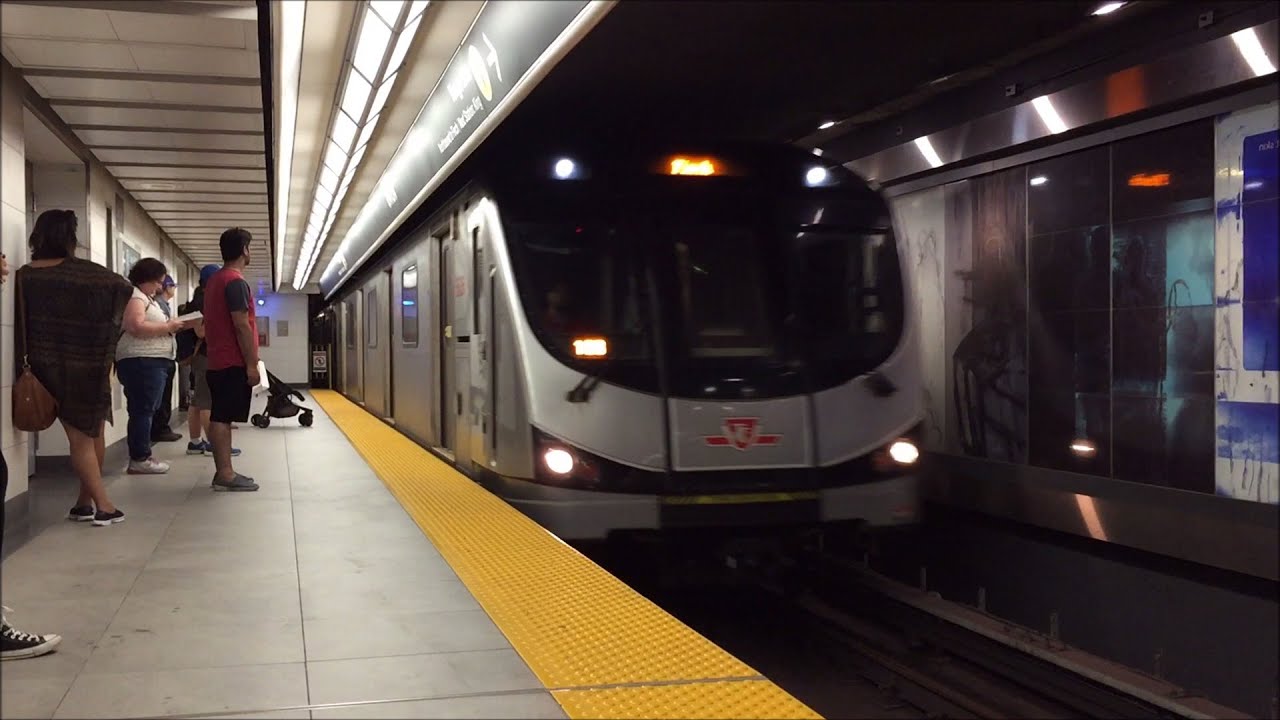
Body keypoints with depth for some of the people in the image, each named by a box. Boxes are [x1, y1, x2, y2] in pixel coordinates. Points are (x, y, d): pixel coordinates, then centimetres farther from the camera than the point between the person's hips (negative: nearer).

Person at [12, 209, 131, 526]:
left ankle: (103, 504, 0)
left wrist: (26, 364, 5)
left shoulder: (25, 275, -5)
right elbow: (123, 288, -6)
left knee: (79, 436, 5)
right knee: (94, 432, 14)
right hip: (90, 366, 0)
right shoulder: (86, 272, -7)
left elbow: (21, 325, -4)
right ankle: (87, 500, 18)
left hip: (50, 368, 1)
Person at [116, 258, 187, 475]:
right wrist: (167, 327, -14)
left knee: (145, 410, 11)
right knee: (143, 410, -11)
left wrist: (169, 325, 12)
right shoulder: (135, 297, -9)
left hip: (151, 362, 11)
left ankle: (142, 456, 14)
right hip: (142, 361, -11)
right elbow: (137, 327, -23)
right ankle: (139, 459, -10)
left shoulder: (146, 298, 23)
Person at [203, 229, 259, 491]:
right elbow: (241, 325, -19)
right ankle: (224, 474, -8)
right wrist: (252, 365, -17)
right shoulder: (236, 281, -13)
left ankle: (224, 472, 11)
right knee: (222, 418, -9)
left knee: (220, 417, 8)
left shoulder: (214, 280, 17)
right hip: (234, 363, -9)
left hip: (218, 362, 9)